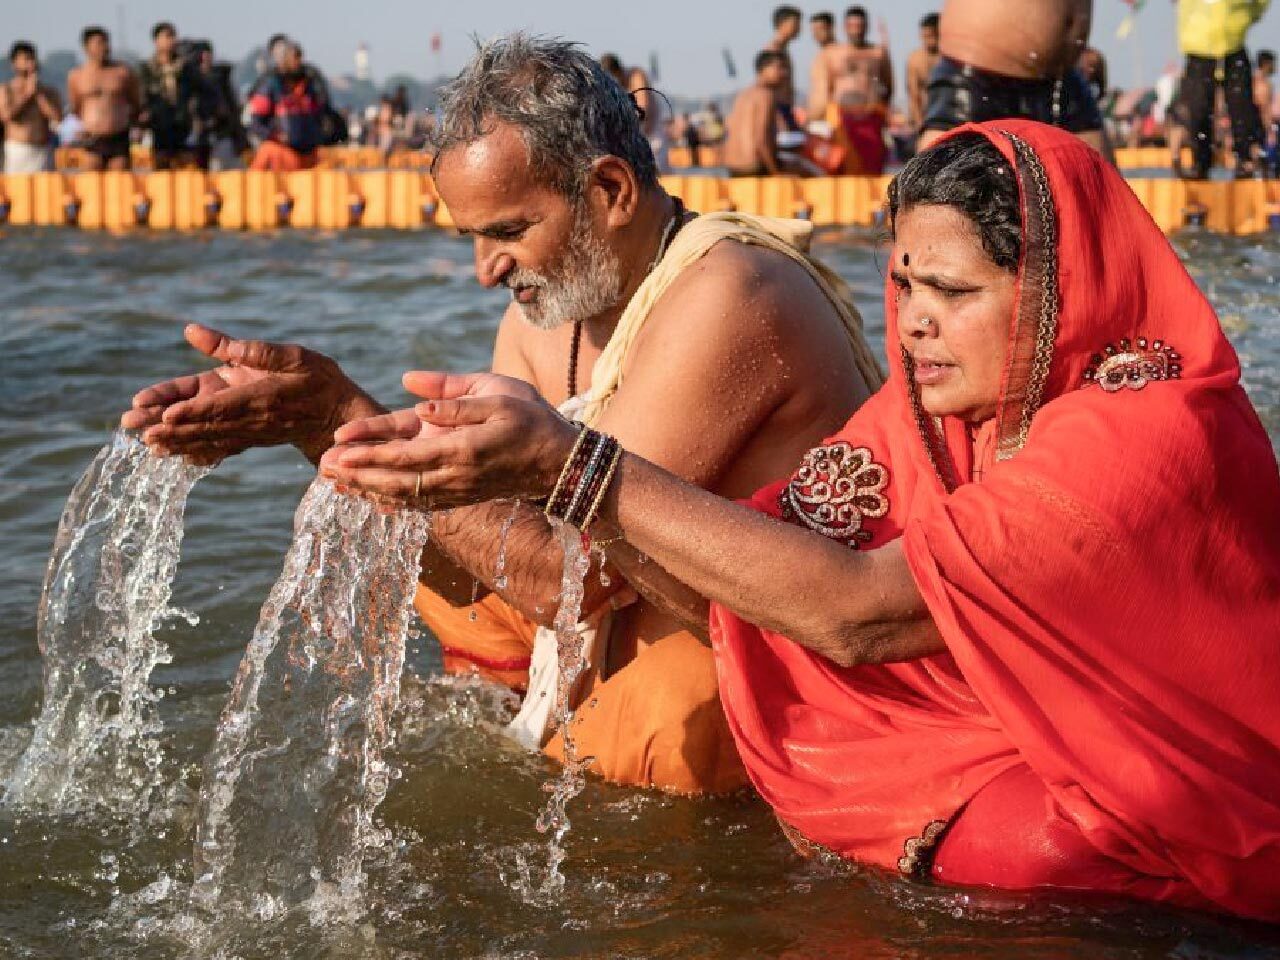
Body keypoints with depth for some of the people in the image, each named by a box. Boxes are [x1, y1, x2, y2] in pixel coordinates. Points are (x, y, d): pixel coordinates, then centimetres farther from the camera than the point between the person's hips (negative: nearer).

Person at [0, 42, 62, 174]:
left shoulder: (49, 92, 12)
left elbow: (57, 117, -2)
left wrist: (38, 94, -3)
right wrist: (26, 94, -5)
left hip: (44, 151, 3)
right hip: (17, 149, -3)